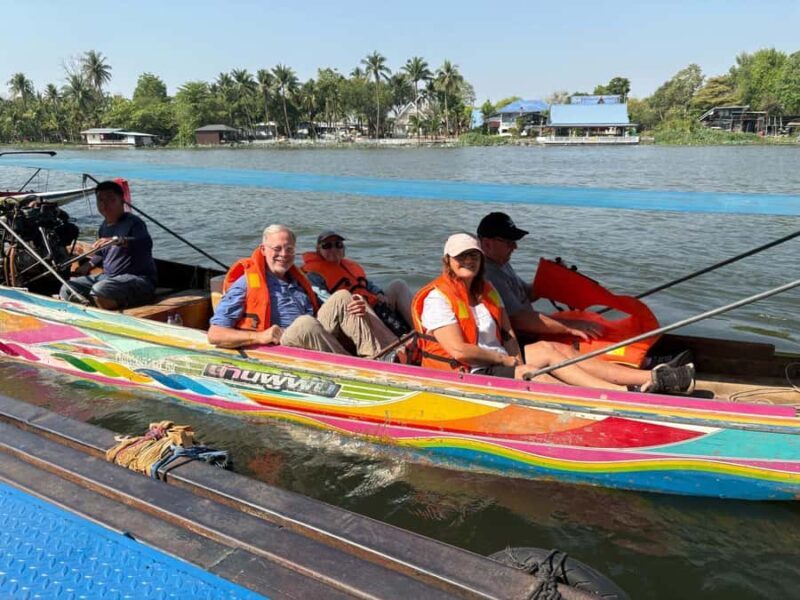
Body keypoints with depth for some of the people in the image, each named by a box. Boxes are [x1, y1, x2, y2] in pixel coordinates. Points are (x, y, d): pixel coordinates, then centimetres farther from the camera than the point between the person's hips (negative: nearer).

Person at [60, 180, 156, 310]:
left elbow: (146, 243, -35)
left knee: (99, 290, -35)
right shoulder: (104, 226, 14)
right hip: (108, 276, 9)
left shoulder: (133, 222, -11)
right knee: (67, 290, 0)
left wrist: (118, 240, -48)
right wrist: (89, 265, 18)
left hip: (138, 279, -9)